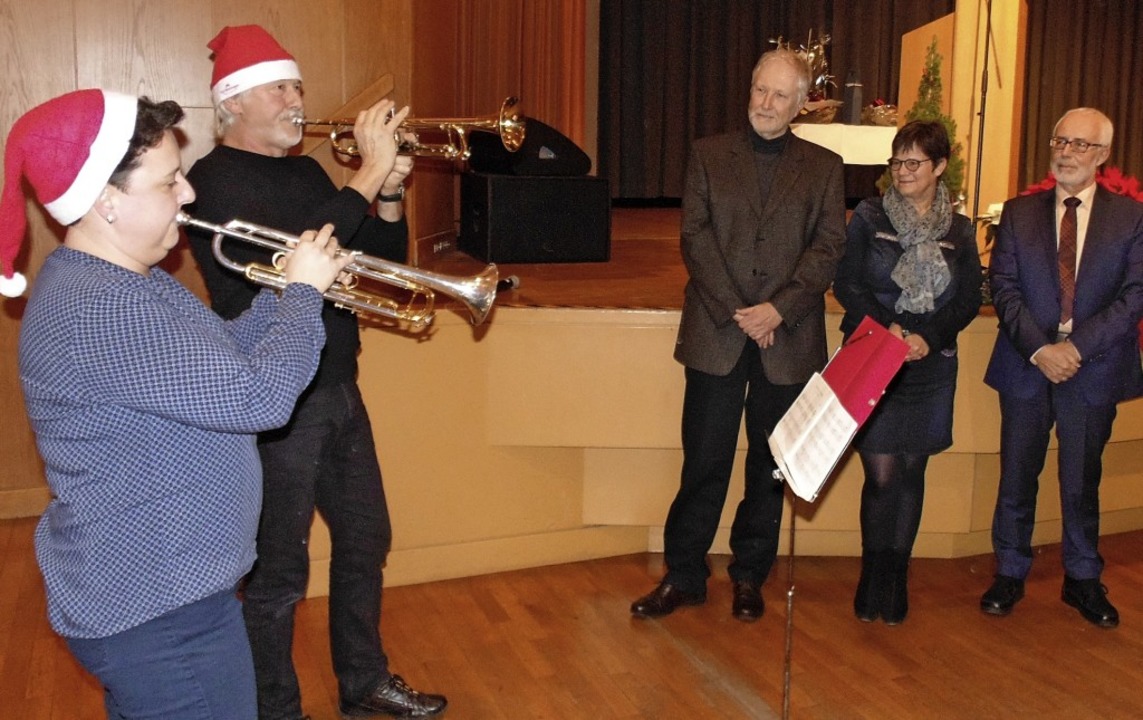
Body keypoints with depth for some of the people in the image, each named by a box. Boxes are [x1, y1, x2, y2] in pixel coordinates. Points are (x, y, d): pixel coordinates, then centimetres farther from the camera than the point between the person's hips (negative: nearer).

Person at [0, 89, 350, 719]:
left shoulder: (122, 280, 6)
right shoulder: (99, 311, -28)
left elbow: (221, 355, 14)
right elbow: (259, 397, -29)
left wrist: (287, 296, -1)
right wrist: (305, 291, -15)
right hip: (159, 616, -11)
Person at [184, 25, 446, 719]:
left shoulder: (307, 173, 12)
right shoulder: (214, 180, -11)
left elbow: (383, 264, 13)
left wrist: (390, 197, -5)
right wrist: (367, 175, -25)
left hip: (338, 390, 8)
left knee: (365, 542, 18)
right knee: (278, 574, 4)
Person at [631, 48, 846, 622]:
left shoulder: (823, 167, 8)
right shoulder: (708, 155, 7)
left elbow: (829, 247, -1)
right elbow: (696, 237, -2)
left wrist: (779, 308, -15)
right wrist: (737, 310, -13)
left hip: (788, 339, 1)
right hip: (716, 333, -1)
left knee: (770, 465, 9)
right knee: (703, 462, 3)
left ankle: (750, 576, 23)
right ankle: (683, 576, 15)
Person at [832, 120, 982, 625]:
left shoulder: (959, 230, 5)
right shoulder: (869, 216, 0)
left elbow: (969, 300, 4)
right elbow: (846, 284, -4)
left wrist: (928, 336, -12)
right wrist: (887, 328, -16)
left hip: (930, 367, 2)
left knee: (911, 473, 8)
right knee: (881, 474, -3)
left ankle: (897, 581, 22)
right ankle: (873, 582, 14)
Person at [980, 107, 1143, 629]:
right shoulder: (1019, 213, 5)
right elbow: (1004, 287, -2)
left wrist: (1076, 347, -16)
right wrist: (1039, 349, -15)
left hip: (1095, 371, -1)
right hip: (1026, 368, 1)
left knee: (1082, 483, 11)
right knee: (1016, 479, 7)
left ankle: (1083, 580, 26)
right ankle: (1010, 574, 22)